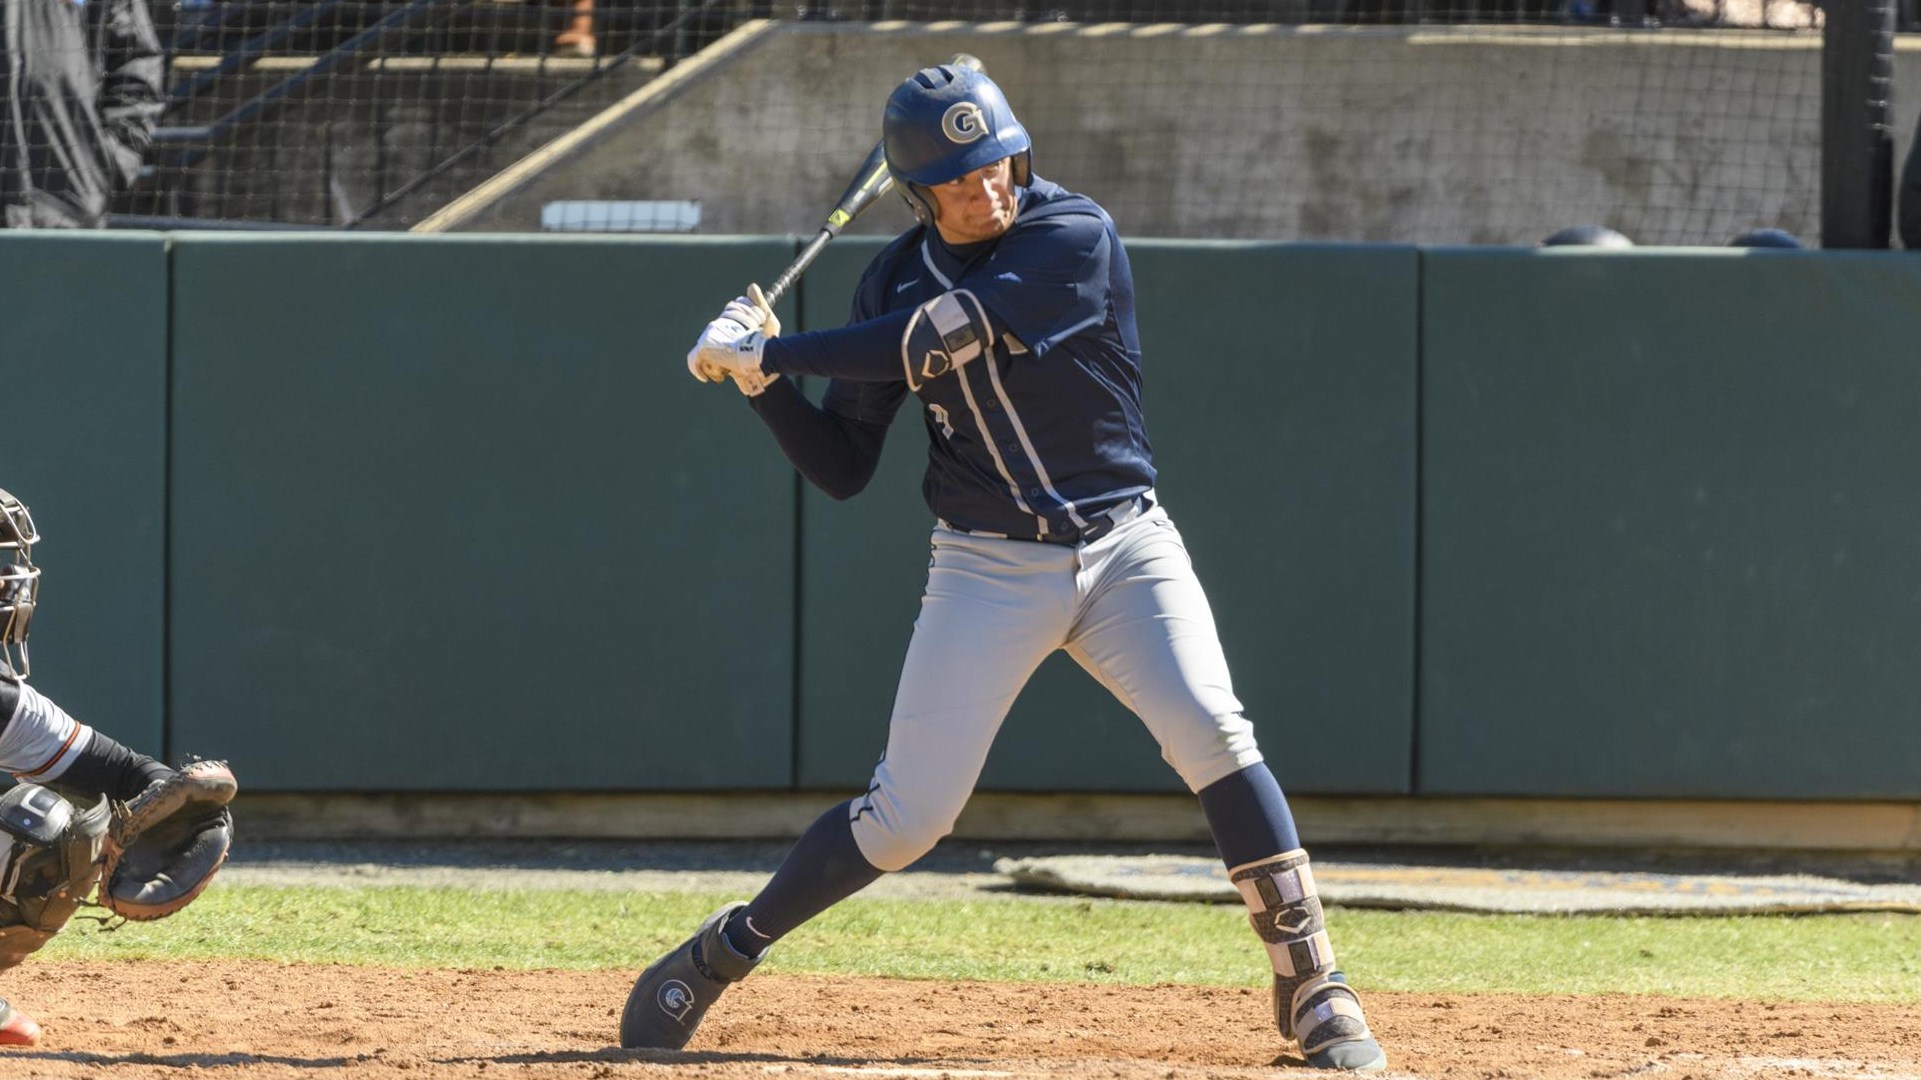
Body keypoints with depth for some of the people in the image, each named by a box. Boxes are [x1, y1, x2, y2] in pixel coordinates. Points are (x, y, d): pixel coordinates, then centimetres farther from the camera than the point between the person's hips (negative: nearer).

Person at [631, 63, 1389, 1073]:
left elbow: (938, 338, -25)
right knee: (904, 818, -2)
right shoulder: (896, 281, 2)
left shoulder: (1074, 237, -14)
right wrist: (765, 380, -10)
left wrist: (770, 352, -19)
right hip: (988, 567, 2)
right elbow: (842, 468, 6)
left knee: (1213, 736, -22)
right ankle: (722, 951, 18)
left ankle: (1311, 986, -13)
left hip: (1123, 545, -2)